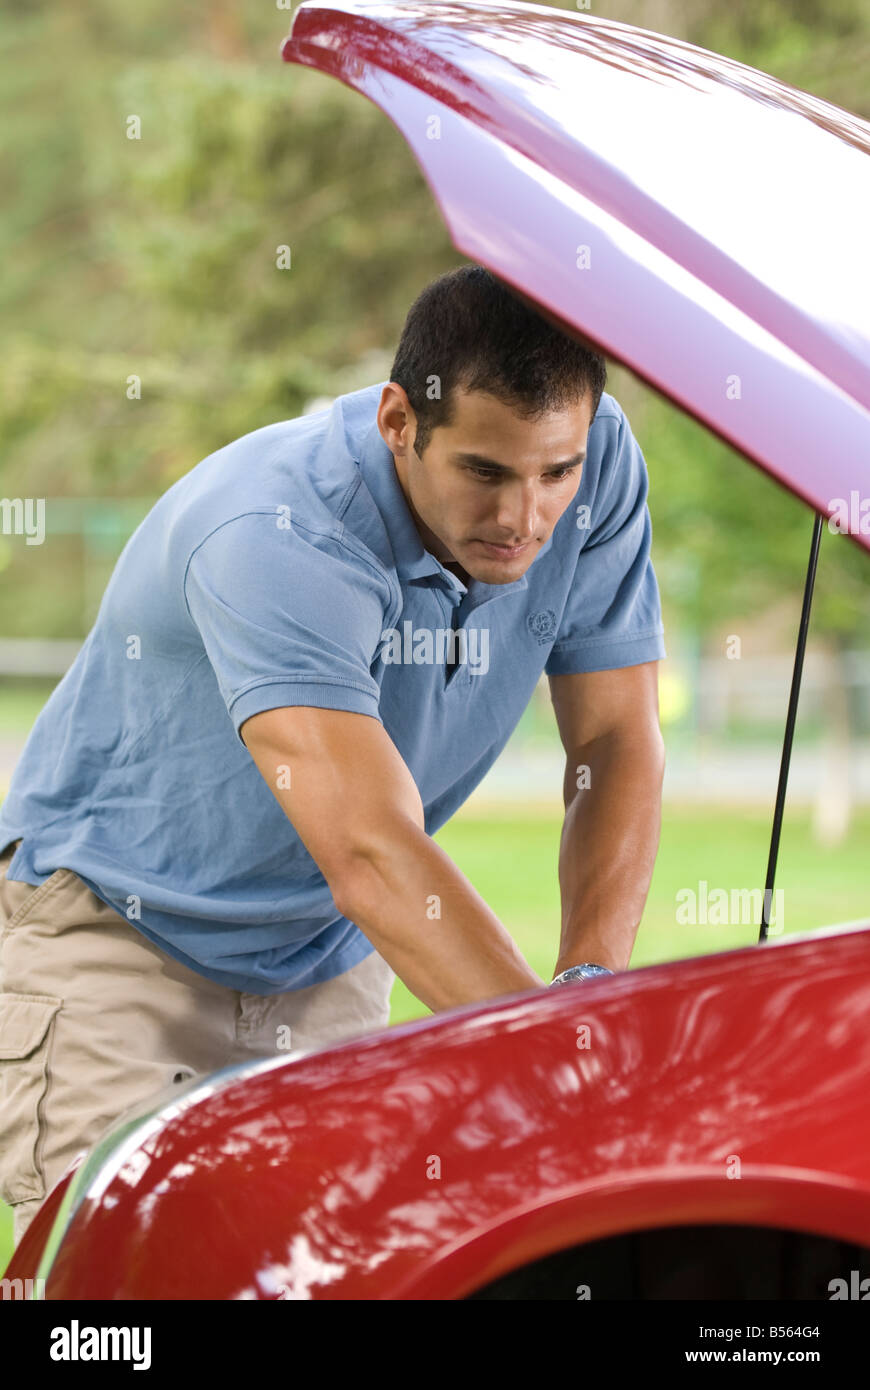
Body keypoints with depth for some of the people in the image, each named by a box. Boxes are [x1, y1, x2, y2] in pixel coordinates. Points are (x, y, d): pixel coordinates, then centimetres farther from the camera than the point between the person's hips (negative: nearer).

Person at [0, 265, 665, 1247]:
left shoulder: (597, 466, -14)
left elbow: (620, 748, -8)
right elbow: (372, 857, -42)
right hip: (116, 935, -5)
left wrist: (591, 980, -24)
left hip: (328, 971, 5)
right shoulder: (273, 536, -33)